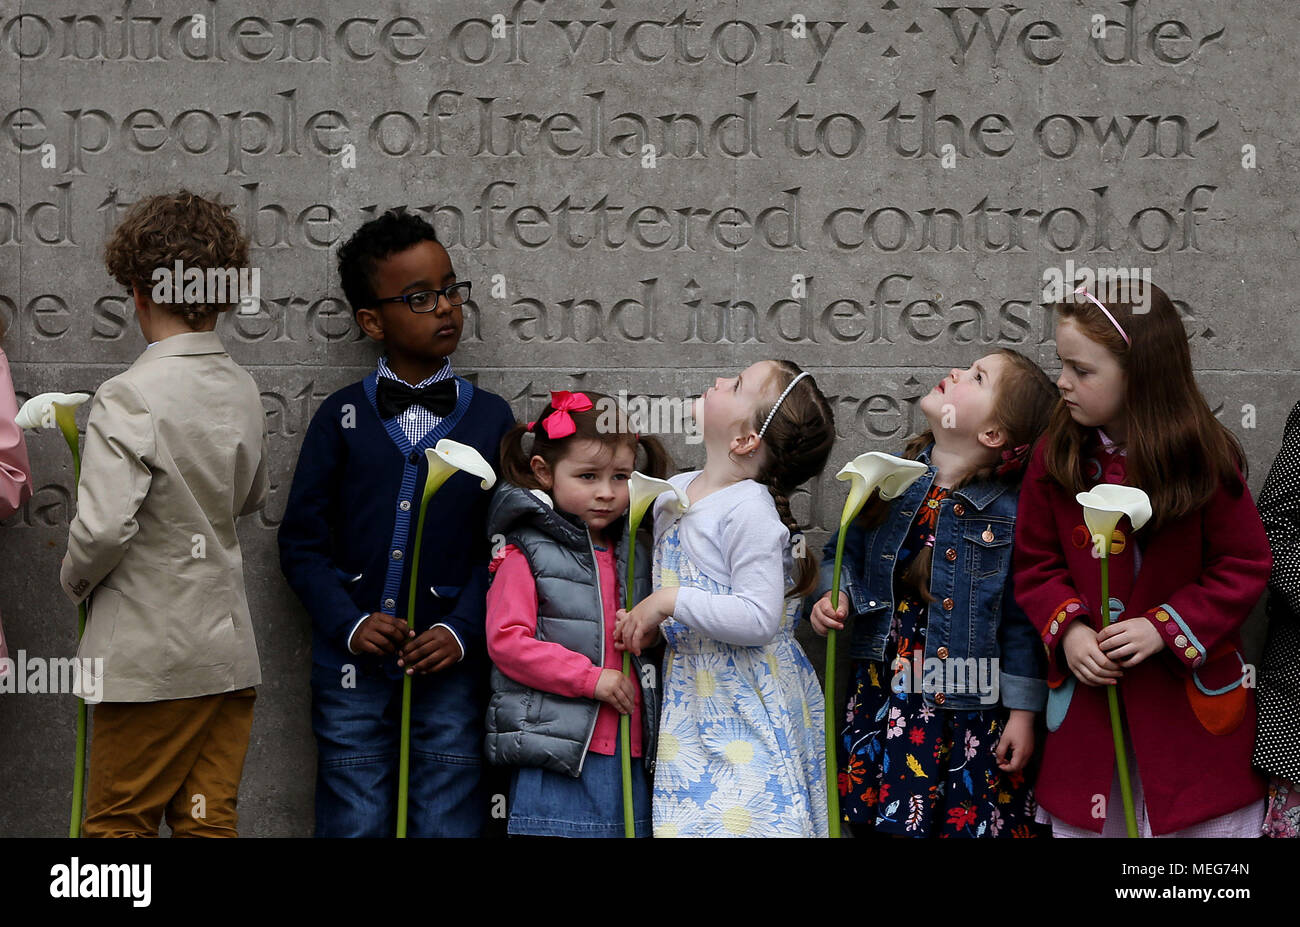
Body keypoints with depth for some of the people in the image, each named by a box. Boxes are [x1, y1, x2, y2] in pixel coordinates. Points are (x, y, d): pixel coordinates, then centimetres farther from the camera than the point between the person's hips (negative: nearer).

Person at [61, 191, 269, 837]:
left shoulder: (130, 397, -17)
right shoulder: (243, 391, 5)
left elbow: (103, 529, -23)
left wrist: (74, 580, -3)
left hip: (152, 656, -6)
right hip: (230, 645, 7)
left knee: (118, 824, 5)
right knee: (209, 823, 10)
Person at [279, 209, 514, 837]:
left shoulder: (491, 418, 6)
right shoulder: (341, 417, 5)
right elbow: (301, 541, 3)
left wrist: (462, 631, -10)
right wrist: (349, 623, -10)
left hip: (449, 666, 0)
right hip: (353, 666, 0)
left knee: (449, 824, 3)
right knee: (354, 824, 3)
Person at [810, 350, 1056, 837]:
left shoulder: (1011, 511, -13)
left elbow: (1023, 619, -9)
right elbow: (845, 552, 15)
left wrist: (1023, 713, -7)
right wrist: (833, 597, -5)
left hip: (968, 706, -4)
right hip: (882, 692, 4)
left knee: (967, 819, 3)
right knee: (878, 817, 10)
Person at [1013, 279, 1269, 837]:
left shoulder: (1205, 459, -13)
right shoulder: (1056, 457, -3)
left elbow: (1244, 565, -8)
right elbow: (1036, 562, 4)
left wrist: (1165, 629, -16)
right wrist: (1066, 629, -12)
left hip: (1192, 695, -3)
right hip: (1088, 686, 3)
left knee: (1203, 819, 6)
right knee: (1082, 821, 11)